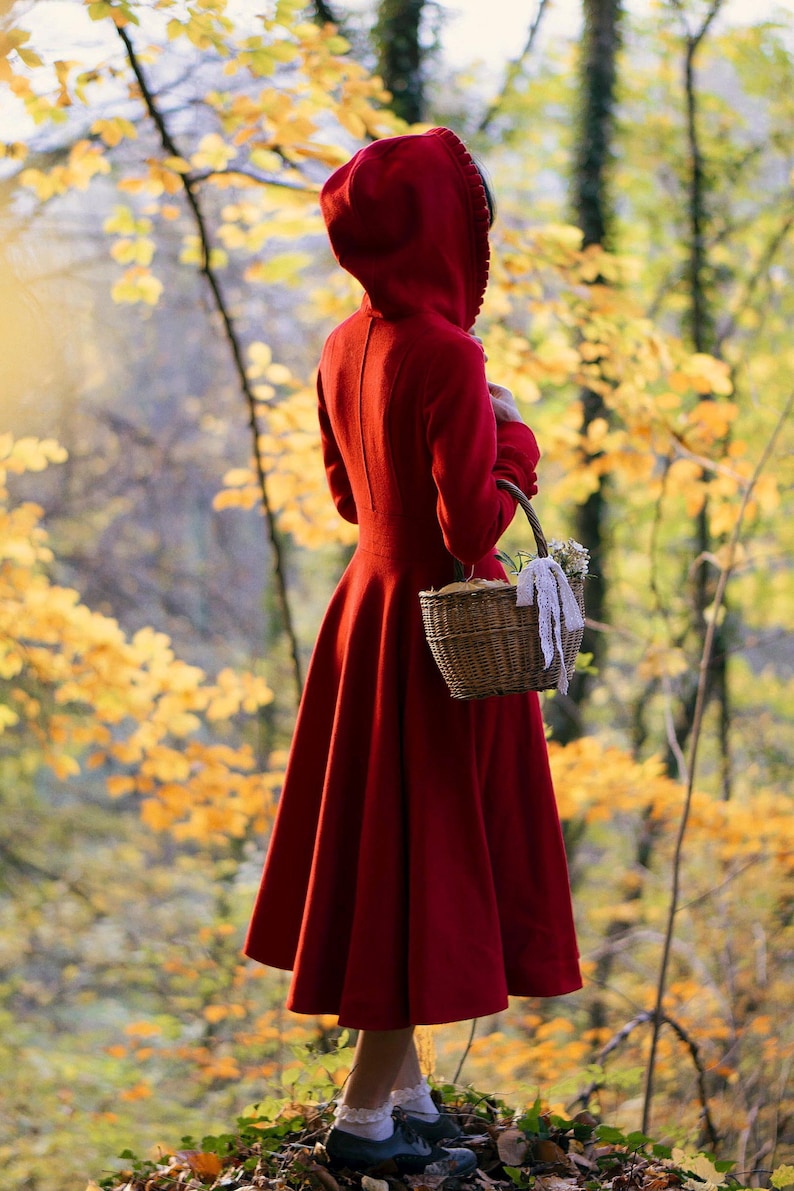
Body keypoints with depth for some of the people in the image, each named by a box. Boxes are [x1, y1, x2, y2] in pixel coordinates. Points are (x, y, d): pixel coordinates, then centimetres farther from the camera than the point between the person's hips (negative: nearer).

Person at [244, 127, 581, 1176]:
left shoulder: (346, 348, 4)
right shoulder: (446, 359, -22)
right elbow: (471, 527, -23)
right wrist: (512, 438, -6)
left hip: (369, 608, 9)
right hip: (442, 630, -8)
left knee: (385, 856, 15)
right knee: (434, 863, 2)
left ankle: (405, 1093, 27)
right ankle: (366, 1117, 10)